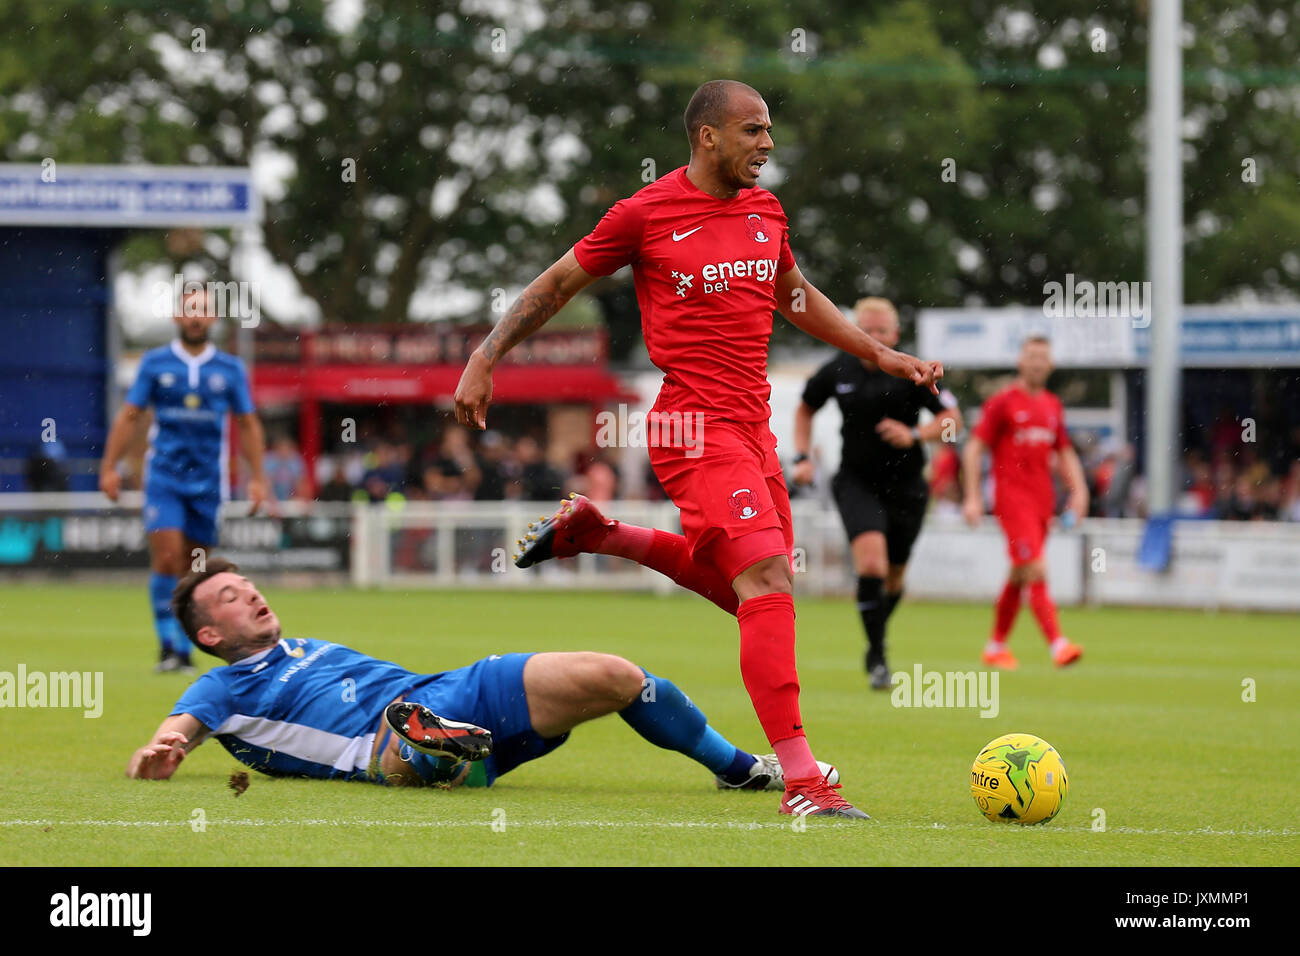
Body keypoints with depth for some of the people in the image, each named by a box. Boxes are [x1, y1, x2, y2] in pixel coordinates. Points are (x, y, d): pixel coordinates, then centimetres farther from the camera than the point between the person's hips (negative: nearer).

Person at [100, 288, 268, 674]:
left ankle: (183, 649, 12)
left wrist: (257, 477, 4)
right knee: (166, 557, -15)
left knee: (194, 569, 4)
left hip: (208, 480, 1)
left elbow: (248, 424, 10)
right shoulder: (155, 364, 3)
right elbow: (129, 417, 4)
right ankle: (167, 644, -8)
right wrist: (110, 466, -3)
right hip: (164, 477, -1)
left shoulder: (230, 369, 6)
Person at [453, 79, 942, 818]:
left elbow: (797, 298, 27)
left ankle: (593, 534, 34)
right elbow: (556, 286, 3)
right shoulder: (646, 214, -8)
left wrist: (883, 355, 21)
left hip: (752, 425, 8)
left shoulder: (765, 210, 10)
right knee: (769, 584, -20)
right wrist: (484, 361, -1)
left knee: (745, 589, 18)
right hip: (697, 427, -8)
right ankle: (801, 779, -24)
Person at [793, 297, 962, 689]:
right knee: (871, 561, -22)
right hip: (856, 482, 0)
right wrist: (803, 457, 5)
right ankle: (877, 657, -14)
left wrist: (914, 435, -23)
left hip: (905, 486, 0)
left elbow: (952, 419, -7)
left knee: (893, 576, 12)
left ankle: (876, 636, 41)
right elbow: (805, 409, 16)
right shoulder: (837, 371, -2)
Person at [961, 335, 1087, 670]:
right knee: (1036, 570, -17)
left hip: (1043, 500, 6)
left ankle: (996, 646, 24)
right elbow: (974, 448, -5)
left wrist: (1078, 489, 7)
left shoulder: (1053, 406, 14)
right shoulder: (1002, 402, -4)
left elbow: (1065, 453, 22)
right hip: (1012, 498, -6)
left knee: (1019, 576, 12)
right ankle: (1057, 644, -23)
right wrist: (972, 497, -11)